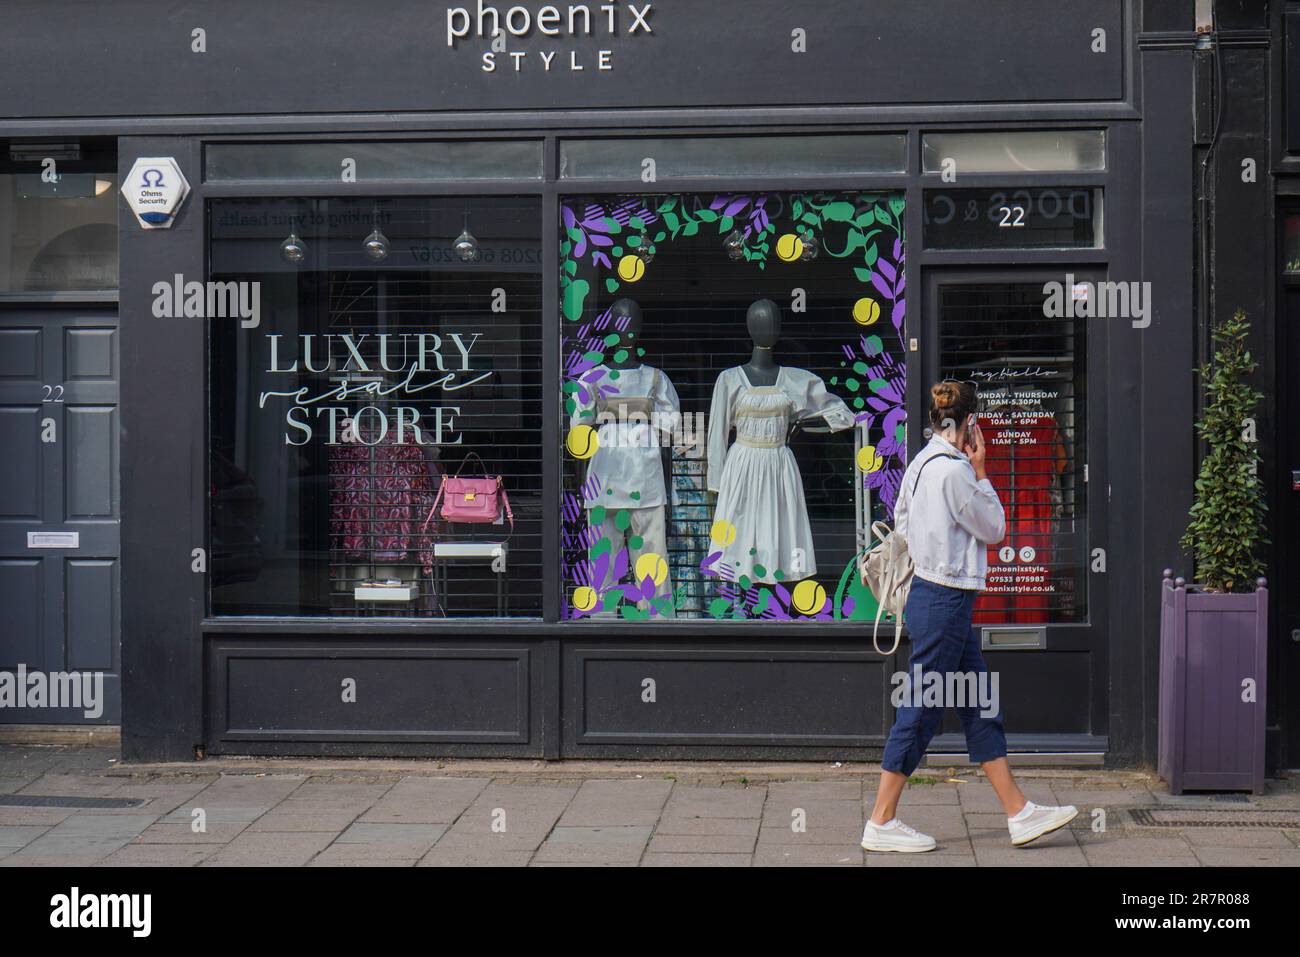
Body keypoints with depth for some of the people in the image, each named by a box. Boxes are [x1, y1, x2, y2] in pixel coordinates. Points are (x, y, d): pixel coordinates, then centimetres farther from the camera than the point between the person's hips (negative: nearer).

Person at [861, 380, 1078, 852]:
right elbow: (994, 528, -8)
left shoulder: (921, 463, 11)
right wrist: (980, 470, -2)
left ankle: (1019, 813, 16)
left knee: (980, 708, 11)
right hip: (945, 601, -10)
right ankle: (881, 823, 5)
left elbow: (900, 521, 20)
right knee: (922, 711, -3)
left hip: (928, 595, 10)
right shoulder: (953, 470, -18)